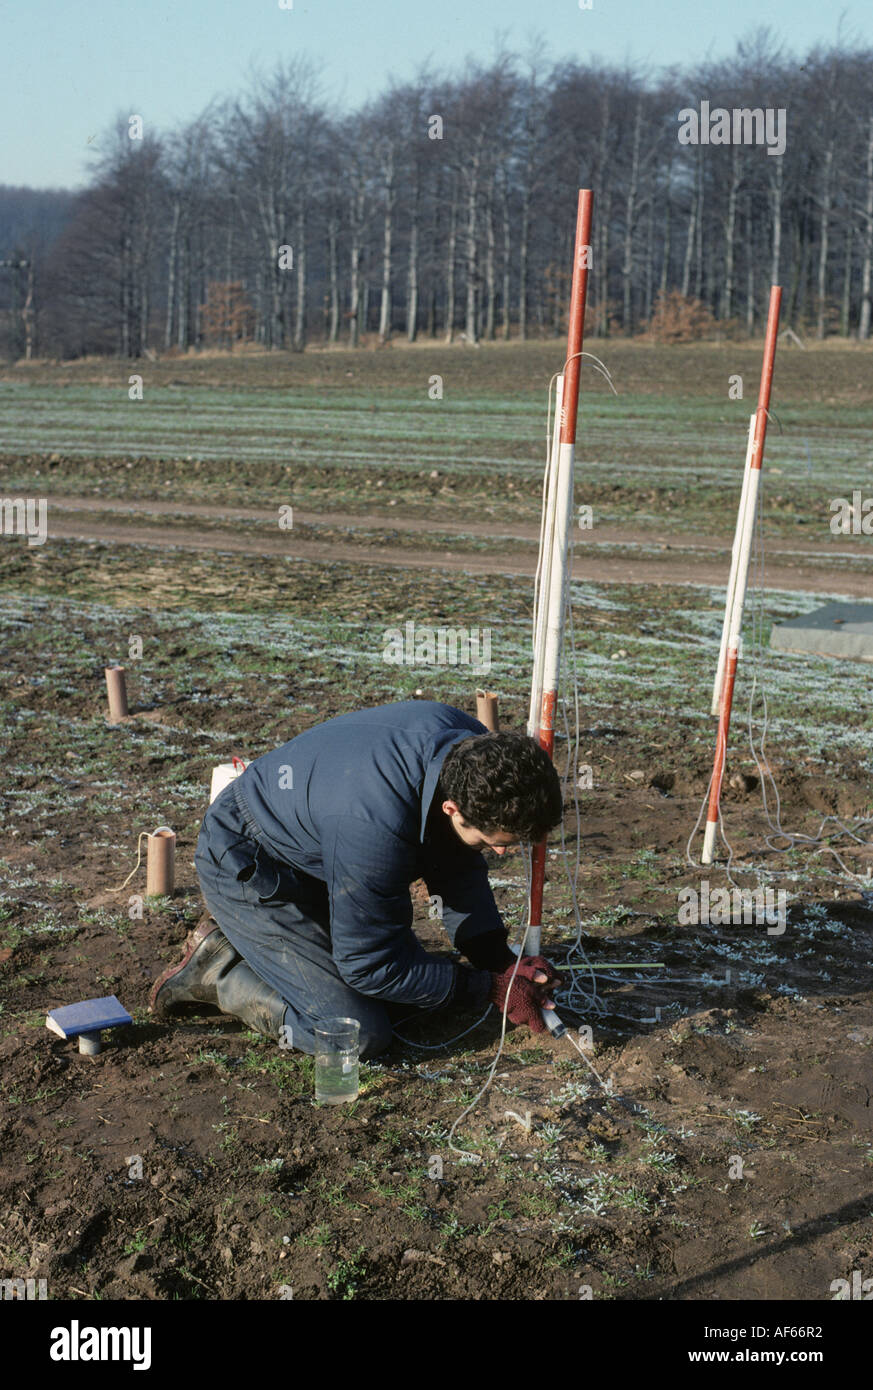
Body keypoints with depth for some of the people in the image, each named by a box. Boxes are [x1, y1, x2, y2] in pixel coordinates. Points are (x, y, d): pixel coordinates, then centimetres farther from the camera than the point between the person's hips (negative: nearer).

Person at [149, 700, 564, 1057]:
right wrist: (491, 989, -21)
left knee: (416, 992, 12)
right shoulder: (377, 826, -41)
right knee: (359, 1035, -16)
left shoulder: (473, 747, -19)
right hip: (248, 871, -8)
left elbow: (456, 866, 0)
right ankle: (219, 969, 3)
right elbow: (368, 966, -25)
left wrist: (500, 959, -10)